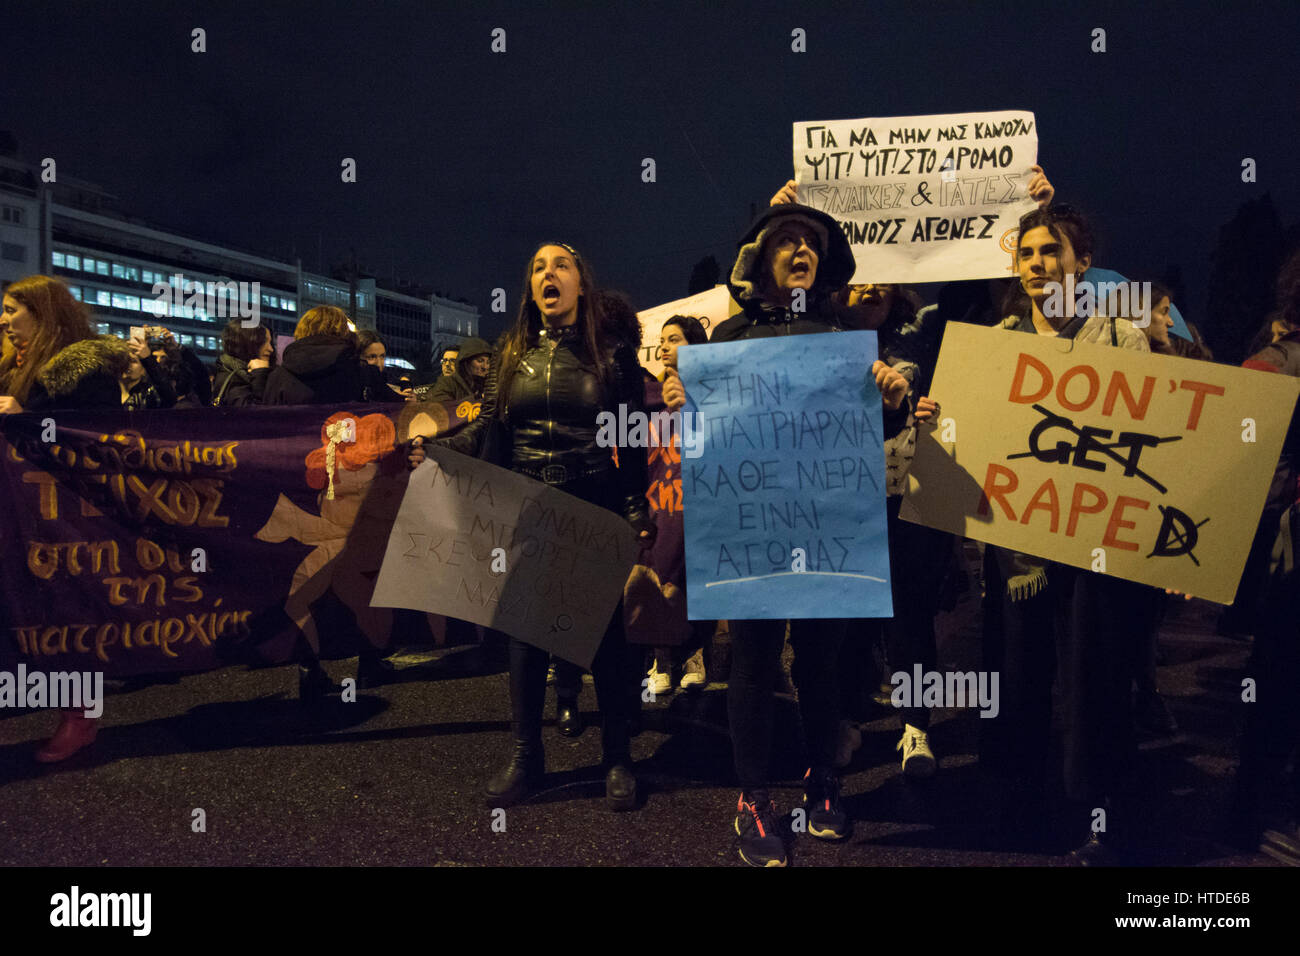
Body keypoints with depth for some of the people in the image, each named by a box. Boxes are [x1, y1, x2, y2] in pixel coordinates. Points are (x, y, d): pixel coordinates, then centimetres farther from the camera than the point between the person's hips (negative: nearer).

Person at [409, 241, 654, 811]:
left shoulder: (612, 355, 2)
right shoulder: (511, 354, 9)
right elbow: (487, 427, 4)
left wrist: (637, 509, -8)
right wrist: (436, 449, -13)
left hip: (595, 513, -2)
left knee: (605, 631, 4)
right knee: (525, 631, 9)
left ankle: (618, 759, 19)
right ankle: (525, 756, 23)